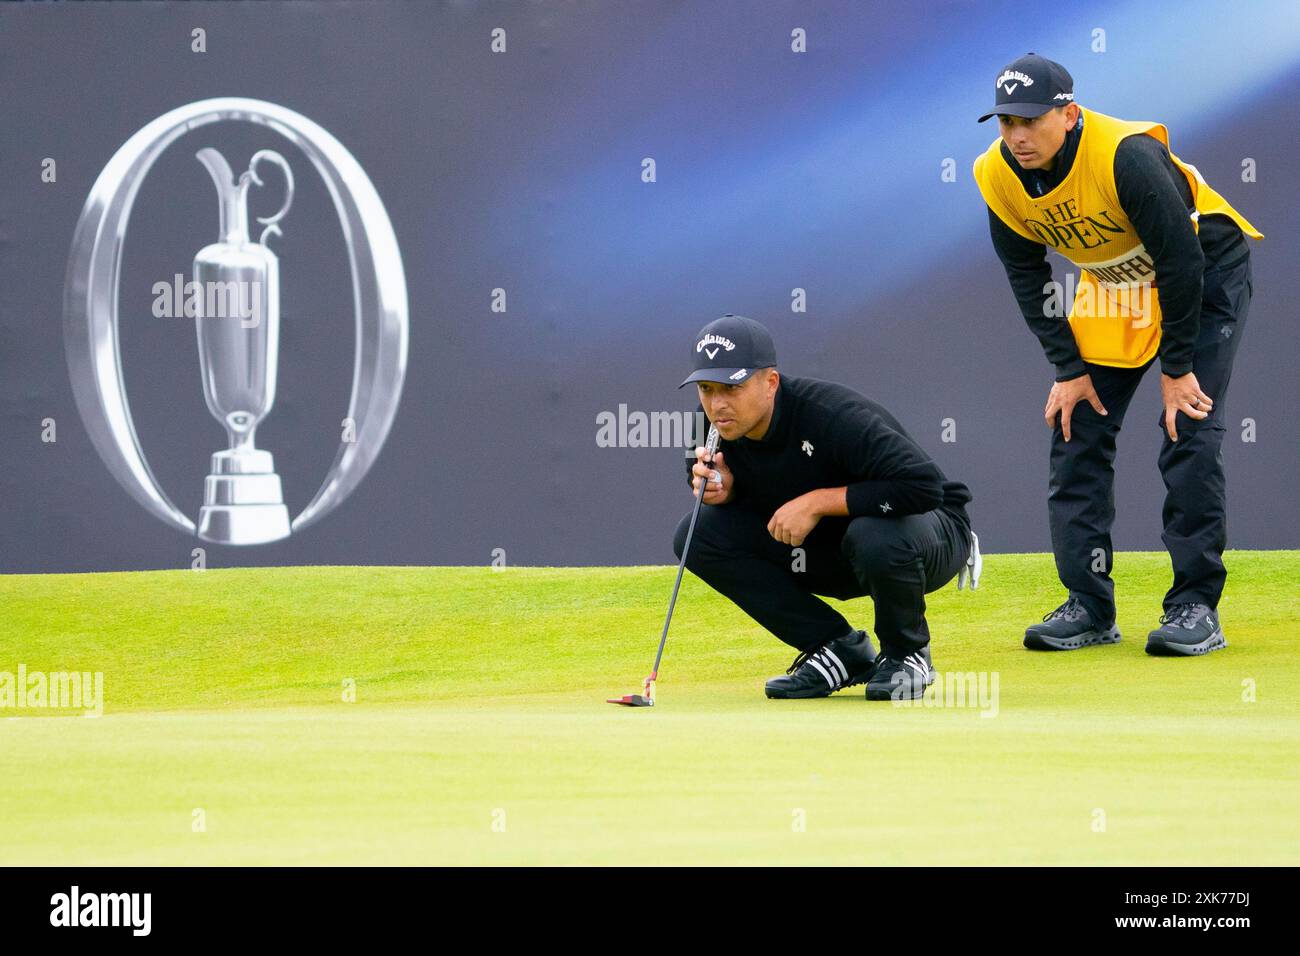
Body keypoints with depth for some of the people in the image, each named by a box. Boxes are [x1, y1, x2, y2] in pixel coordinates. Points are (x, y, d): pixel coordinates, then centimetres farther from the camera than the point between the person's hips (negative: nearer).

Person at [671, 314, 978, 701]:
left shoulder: (835, 415, -32)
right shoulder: (723, 427, -13)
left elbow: (925, 485, -40)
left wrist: (819, 501, -35)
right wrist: (723, 489, -19)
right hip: (827, 549, 7)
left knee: (876, 536, -42)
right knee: (698, 535, -11)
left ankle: (907, 654, -8)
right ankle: (841, 651, -2)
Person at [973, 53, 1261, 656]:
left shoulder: (1127, 158, -34)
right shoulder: (998, 177, -17)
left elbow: (1183, 261, -27)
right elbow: (1026, 274, -4)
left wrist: (1177, 367, -21)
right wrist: (1068, 368, -9)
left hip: (1207, 272, -6)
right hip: (1111, 285, 6)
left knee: (1189, 431, -15)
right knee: (1077, 429, -1)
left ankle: (1196, 607, -10)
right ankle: (1089, 608, 5)